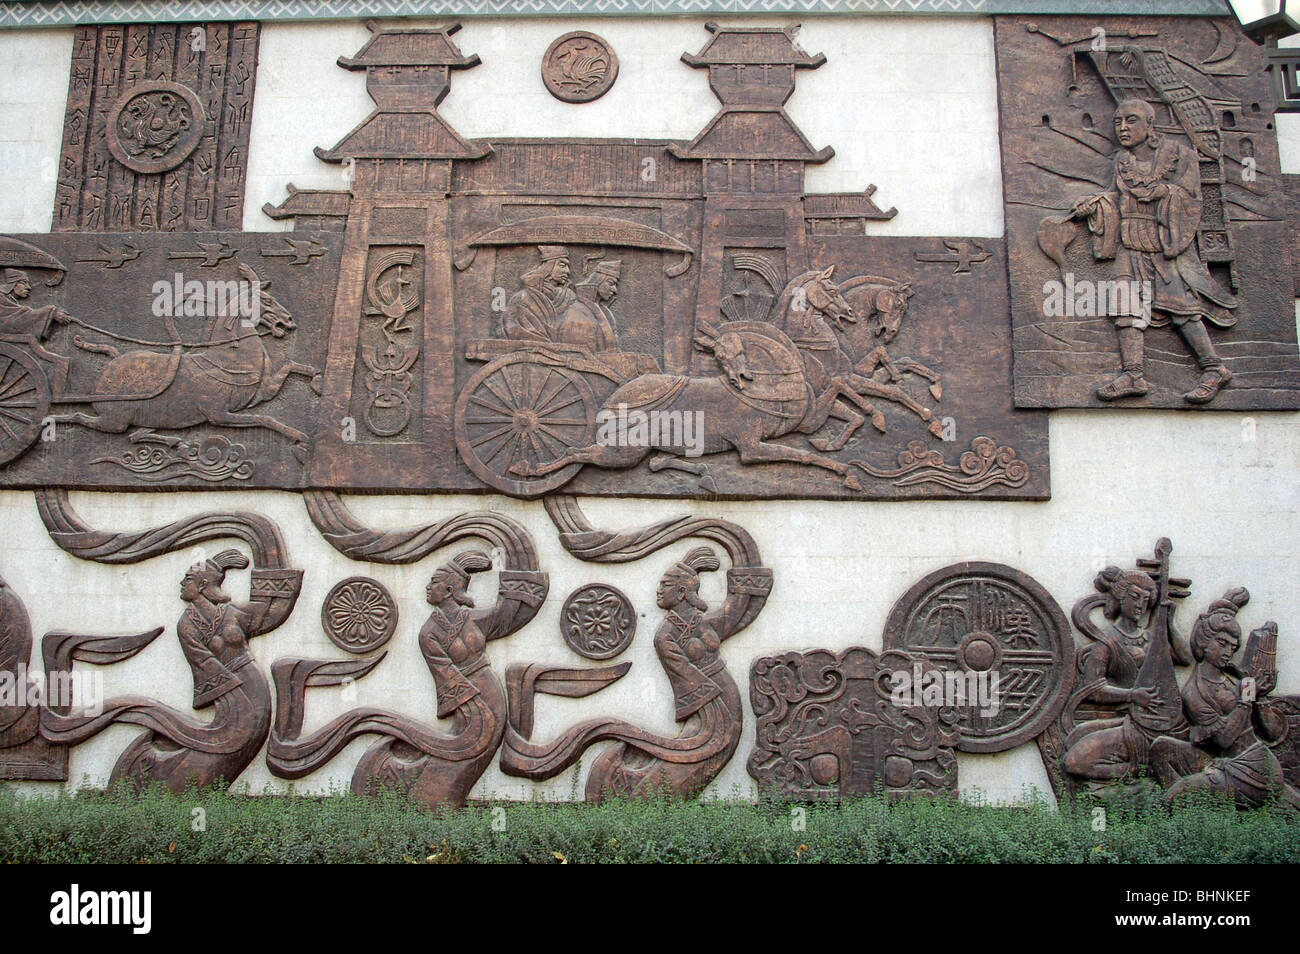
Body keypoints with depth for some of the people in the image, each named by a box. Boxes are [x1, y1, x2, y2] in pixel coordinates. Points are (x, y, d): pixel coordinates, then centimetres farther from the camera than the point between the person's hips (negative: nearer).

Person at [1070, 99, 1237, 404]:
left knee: (1180, 300, -13)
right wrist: (1093, 204, 1)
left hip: (1167, 242, -5)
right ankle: (1133, 375, -16)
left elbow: (1187, 196, -4)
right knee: (1127, 304, -10)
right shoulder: (1122, 159, 16)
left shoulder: (1178, 153, 2)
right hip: (1131, 246, 5)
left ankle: (1214, 369, -8)